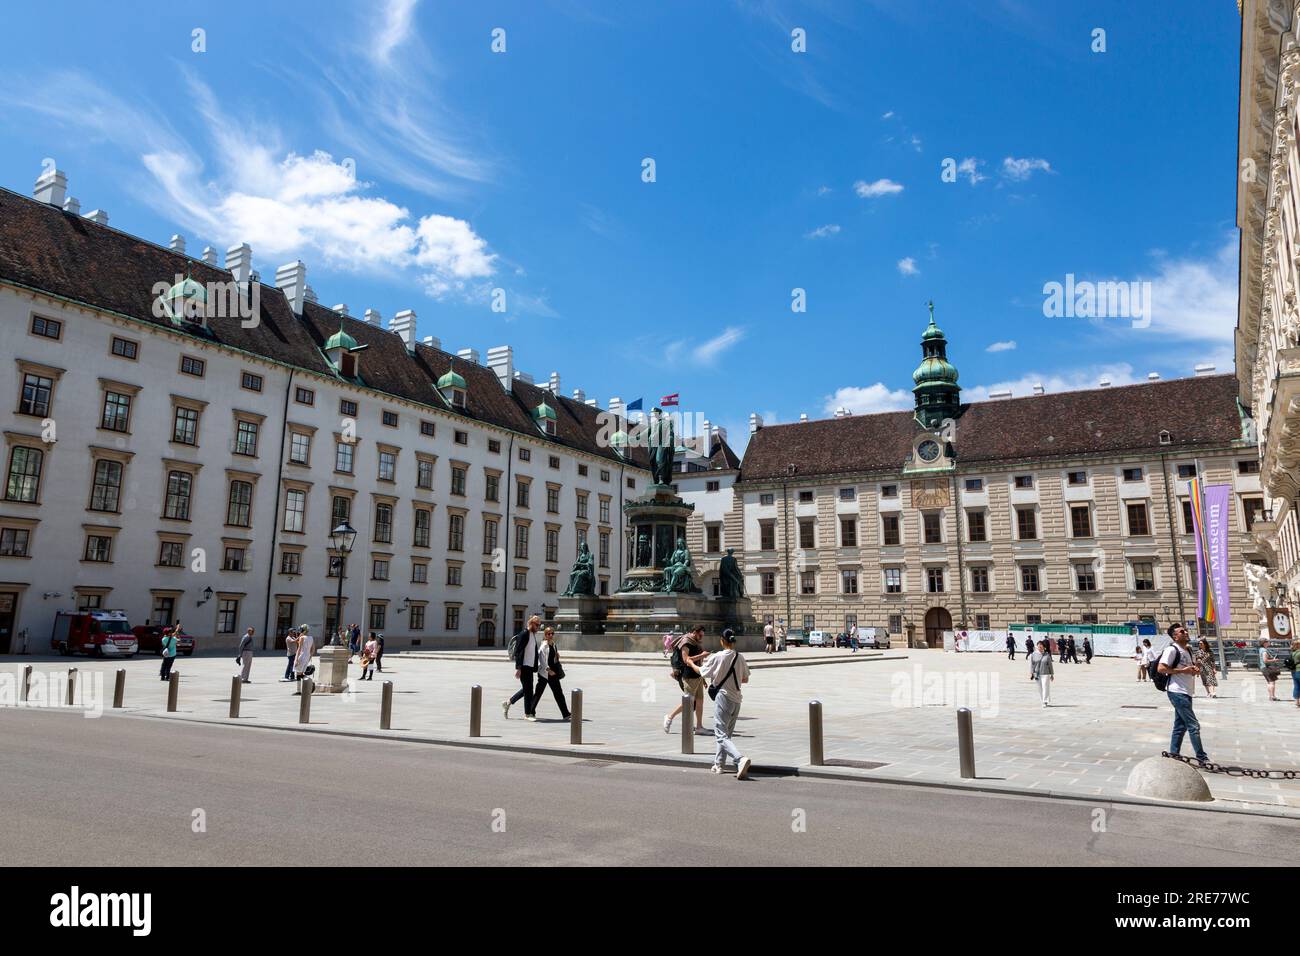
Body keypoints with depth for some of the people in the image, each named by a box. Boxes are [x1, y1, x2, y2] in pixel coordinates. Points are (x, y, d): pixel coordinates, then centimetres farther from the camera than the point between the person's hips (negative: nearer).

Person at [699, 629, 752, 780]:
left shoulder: (717, 657, -13)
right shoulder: (740, 657, 2)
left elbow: (703, 673, -1)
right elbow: (745, 679, 10)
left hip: (722, 698, -6)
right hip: (736, 700, 6)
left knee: (721, 736, -7)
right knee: (726, 733, 20)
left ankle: (741, 759, -29)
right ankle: (719, 764, 28)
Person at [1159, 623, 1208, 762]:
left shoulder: (1188, 650, 15)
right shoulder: (1171, 650, -14)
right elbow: (1161, 668, -21)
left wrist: (1194, 669, 6)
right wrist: (1183, 670, -20)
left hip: (1185, 693, 10)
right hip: (1177, 692, -10)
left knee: (1180, 726, 12)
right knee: (1193, 725, -8)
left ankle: (1173, 755, 19)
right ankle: (1202, 758, -2)